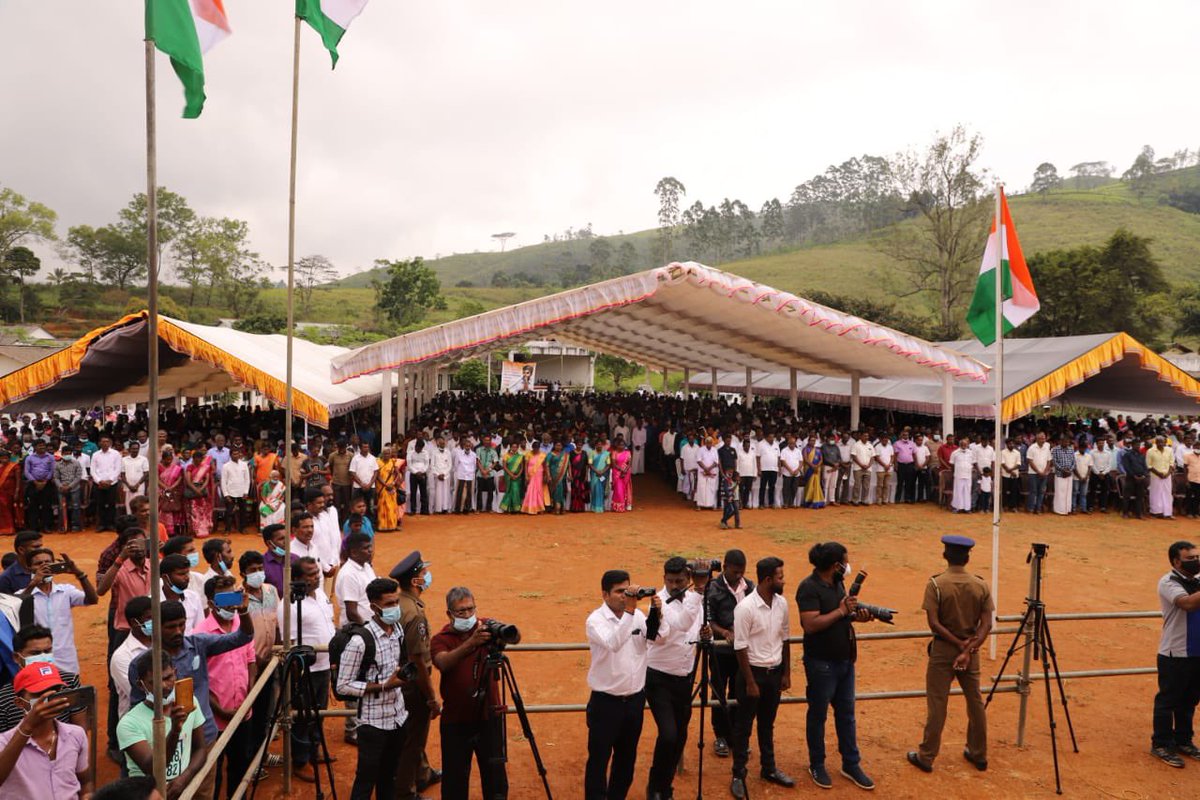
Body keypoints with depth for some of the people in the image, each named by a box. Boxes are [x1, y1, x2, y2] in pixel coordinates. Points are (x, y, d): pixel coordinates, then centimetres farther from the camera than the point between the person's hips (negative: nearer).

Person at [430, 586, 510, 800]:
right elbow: (443, 663, -25)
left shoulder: (486, 627, -2)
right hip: (455, 720, -1)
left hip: (489, 716, 1)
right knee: (455, 777, 10)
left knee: (495, 773, 10)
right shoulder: (441, 639, -5)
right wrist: (471, 643, -41)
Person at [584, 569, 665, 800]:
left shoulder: (638, 615, 0)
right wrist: (628, 612, -36)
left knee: (627, 757, 18)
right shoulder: (596, 619, -14)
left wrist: (657, 613, -23)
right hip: (605, 701, -5)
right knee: (599, 758, 4)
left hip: (635, 699, 5)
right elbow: (613, 643, -31)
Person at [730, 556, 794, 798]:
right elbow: (740, 648, -17)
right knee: (744, 726, 8)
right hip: (753, 671, -5)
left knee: (767, 724, 20)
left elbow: (784, 639, 9)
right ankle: (739, 775, 20)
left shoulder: (782, 603, -2)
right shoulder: (745, 608, -21)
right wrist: (750, 682, -14)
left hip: (774, 671, 6)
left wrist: (786, 673, 11)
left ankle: (769, 769, 35)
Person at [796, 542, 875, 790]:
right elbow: (811, 624, -29)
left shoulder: (838, 583, 5)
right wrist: (841, 611, -25)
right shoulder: (809, 588, -21)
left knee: (846, 714, 17)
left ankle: (851, 764, 32)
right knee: (818, 715, 10)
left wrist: (856, 615, -4)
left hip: (845, 660, 8)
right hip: (821, 663, -8)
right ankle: (816, 765, 27)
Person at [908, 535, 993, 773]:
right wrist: (969, 648, -14)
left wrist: (959, 644, -12)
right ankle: (978, 755, 30)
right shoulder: (981, 585, -3)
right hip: (971, 651, 3)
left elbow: (934, 623, -18)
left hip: (943, 650, -3)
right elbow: (986, 624, -9)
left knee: (937, 704, 4)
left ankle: (926, 756, 13)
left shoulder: (936, 584, -14)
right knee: (975, 702, 17)